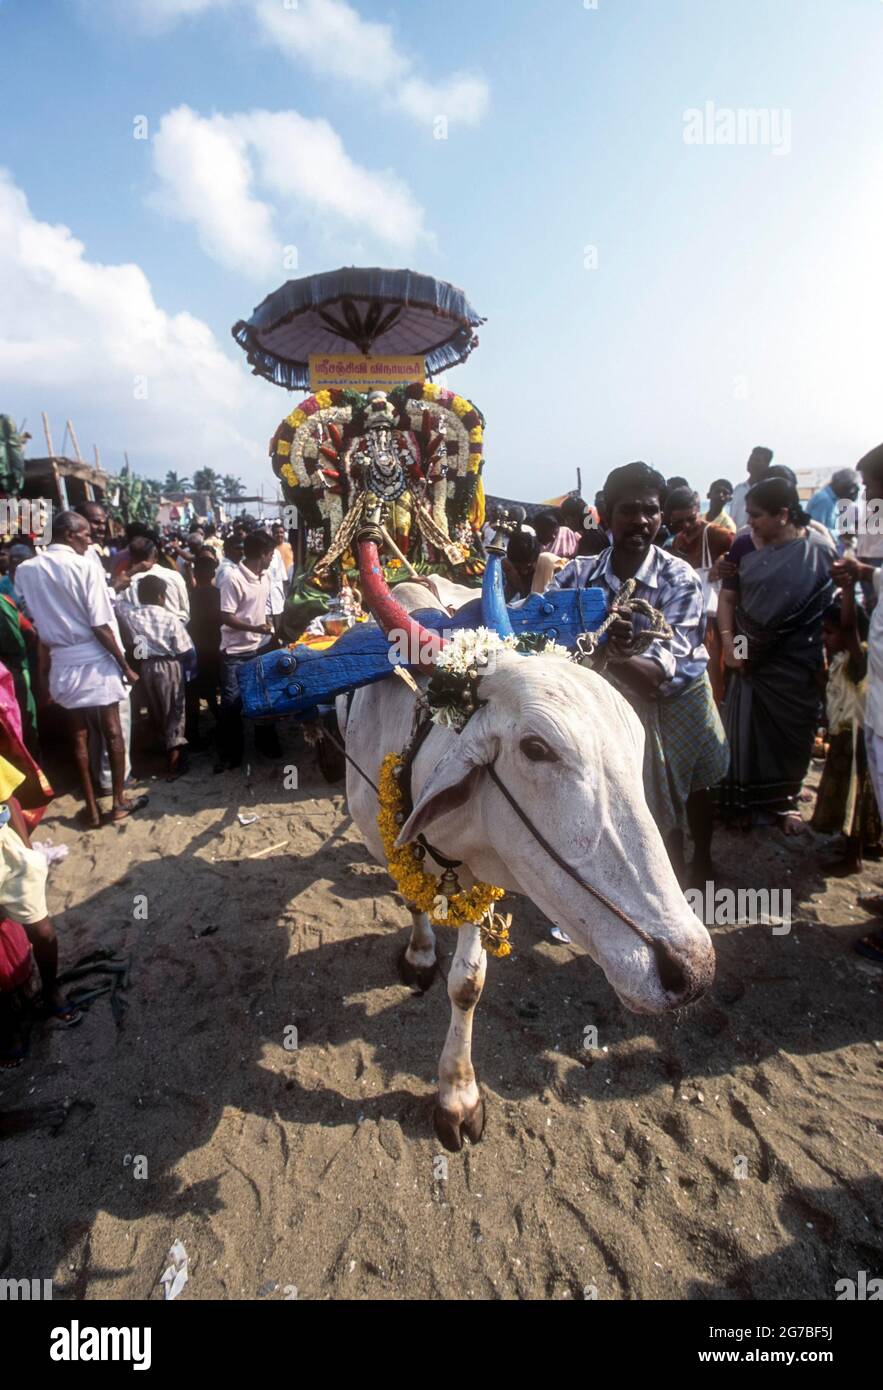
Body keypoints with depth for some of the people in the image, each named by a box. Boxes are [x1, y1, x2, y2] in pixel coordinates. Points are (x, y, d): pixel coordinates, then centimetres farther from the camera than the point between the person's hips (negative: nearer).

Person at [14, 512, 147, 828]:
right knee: (112, 731, 9)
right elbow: (100, 626, -16)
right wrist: (125, 665, -8)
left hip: (62, 662, 4)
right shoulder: (84, 566, -14)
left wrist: (41, 672, 14)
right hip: (95, 659, -4)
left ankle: (91, 807, 19)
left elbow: (33, 624, 4)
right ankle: (118, 801, 19)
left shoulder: (25, 570, 0)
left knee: (79, 735, 12)